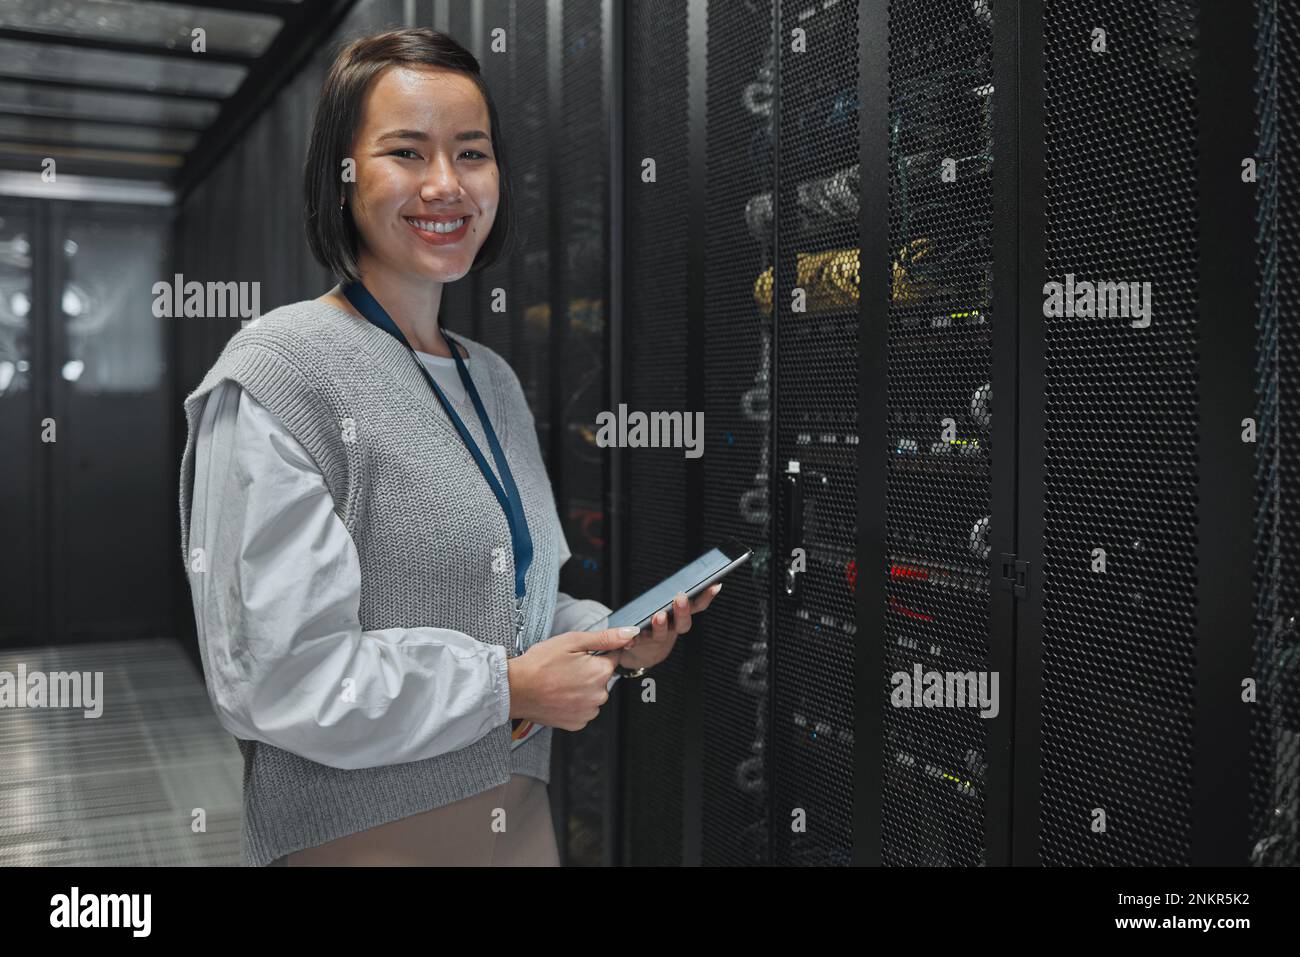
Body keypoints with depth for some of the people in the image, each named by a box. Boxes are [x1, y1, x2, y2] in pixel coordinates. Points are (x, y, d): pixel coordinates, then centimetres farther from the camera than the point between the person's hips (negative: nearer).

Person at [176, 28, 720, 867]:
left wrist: (613, 638, -1)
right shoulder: (276, 373, -15)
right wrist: (507, 689, -16)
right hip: (364, 832, -7)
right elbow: (272, 677, -20)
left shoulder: (494, 380, 8)